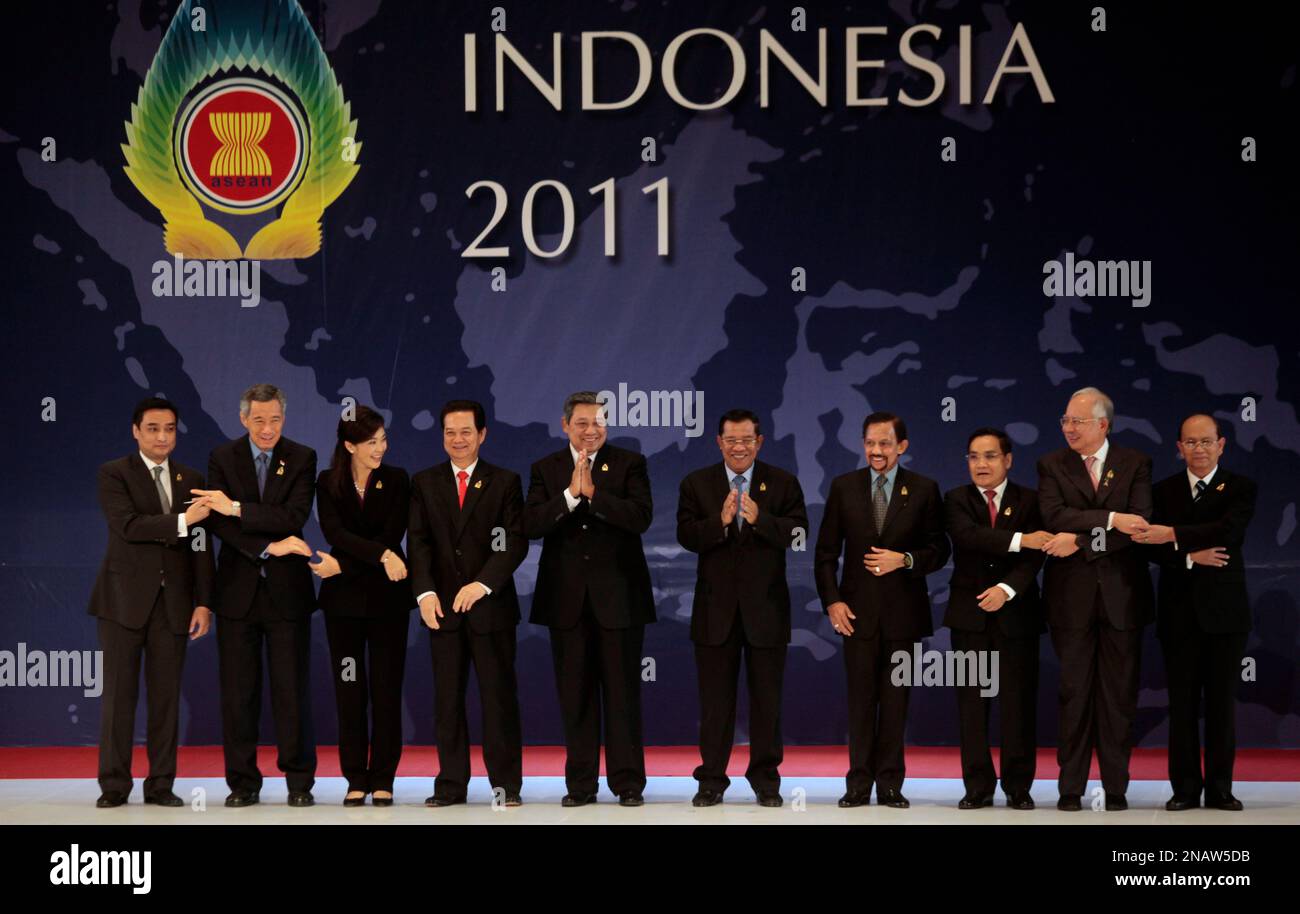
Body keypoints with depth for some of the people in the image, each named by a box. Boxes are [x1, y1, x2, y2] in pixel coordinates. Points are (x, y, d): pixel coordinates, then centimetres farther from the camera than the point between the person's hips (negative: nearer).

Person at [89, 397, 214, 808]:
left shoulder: (192, 480, 11)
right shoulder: (113, 474, 0)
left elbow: (200, 546, 8)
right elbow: (127, 526, -15)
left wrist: (203, 603, 1)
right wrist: (181, 520, -21)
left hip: (173, 601, 3)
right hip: (124, 598, -3)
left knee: (166, 695, 3)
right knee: (118, 693, -1)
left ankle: (160, 785, 8)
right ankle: (114, 785, 3)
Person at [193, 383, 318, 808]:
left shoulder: (302, 458, 2)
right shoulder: (223, 458, 4)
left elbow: (295, 516, -12)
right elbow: (218, 521, -7)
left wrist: (236, 508, -18)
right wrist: (268, 548, -17)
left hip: (287, 590, -1)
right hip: (238, 590, 1)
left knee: (292, 689, 0)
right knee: (238, 691, 3)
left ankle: (299, 782, 8)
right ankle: (243, 783, 10)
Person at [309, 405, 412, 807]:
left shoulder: (396, 480, 1)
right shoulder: (328, 483, 2)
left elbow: (392, 537, -8)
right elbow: (335, 533, -11)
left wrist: (343, 565, -14)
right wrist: (381, 555, -23)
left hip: (387, 597, -1)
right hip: (344, 598, 1)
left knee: (386, 689, 0)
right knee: (349, 690, 3)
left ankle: (383, 779, 6)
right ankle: (356, 779, 8)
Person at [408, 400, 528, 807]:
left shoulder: (505, 482, 4)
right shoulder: (425, 483, 10)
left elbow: (516, 542, -4)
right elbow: (419, 541, 4)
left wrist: (483, 584, -16)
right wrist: (425, 591, -10)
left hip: (491, 605, -2)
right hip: (443, 606, 2)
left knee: (498, 696, 0)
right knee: (448, 699, 4)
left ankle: (505, 783, 6)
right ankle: (451, 783, 9)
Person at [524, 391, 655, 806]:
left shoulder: (629, 464, 2)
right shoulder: (545, 469, 7)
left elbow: (641, 517, -13)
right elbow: (531, 525, -7)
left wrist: (592, 493, -19)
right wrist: (571, 494, -19)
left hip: (618, 596, -2)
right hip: (567, 597, 2)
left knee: (622, 692, 1)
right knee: (575, 695, 6)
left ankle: (628, 781, 6)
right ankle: (581, 782, 12)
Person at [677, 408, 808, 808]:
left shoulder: (783, 483, 2)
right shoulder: (696, 484, 4)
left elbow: (798, 531, -11)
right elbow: (686, 535, -7)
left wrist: (758, 519, -27)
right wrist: (720, 523, -25)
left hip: (766, 607, 0)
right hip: (716, 607, 0)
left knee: (766, 697, 6)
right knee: (715, 697, 5)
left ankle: (766, 778, 15)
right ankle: (712, 779, 11)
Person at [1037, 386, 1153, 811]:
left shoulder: (1135, 464, 5)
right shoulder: (1052, 465, 6)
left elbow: (1138, 523, -8)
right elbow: (1054, 515, -11)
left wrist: (1081, 540, -16)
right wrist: (1110, 518, -20)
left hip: (1121, 594, 0)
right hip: (1072, 596, 0)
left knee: (1118, 694, 3)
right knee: (1074, 692, 3)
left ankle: (1116, 787, 9)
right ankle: (1071, 788, 7)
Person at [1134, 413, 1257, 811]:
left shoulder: (1240, 487, 1)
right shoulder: (1163, 491, 9)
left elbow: (1227, 529, -18)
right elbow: (1153, 546, -2)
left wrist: (1174, 535, -27)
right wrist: (1190, 557, -19)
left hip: (1224, 609, -2)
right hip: (1179, 610, 2)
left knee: (1222, 701, 2)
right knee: (1182, 703, 3)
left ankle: (1220, 787, 8)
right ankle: (1186, 788, 7)